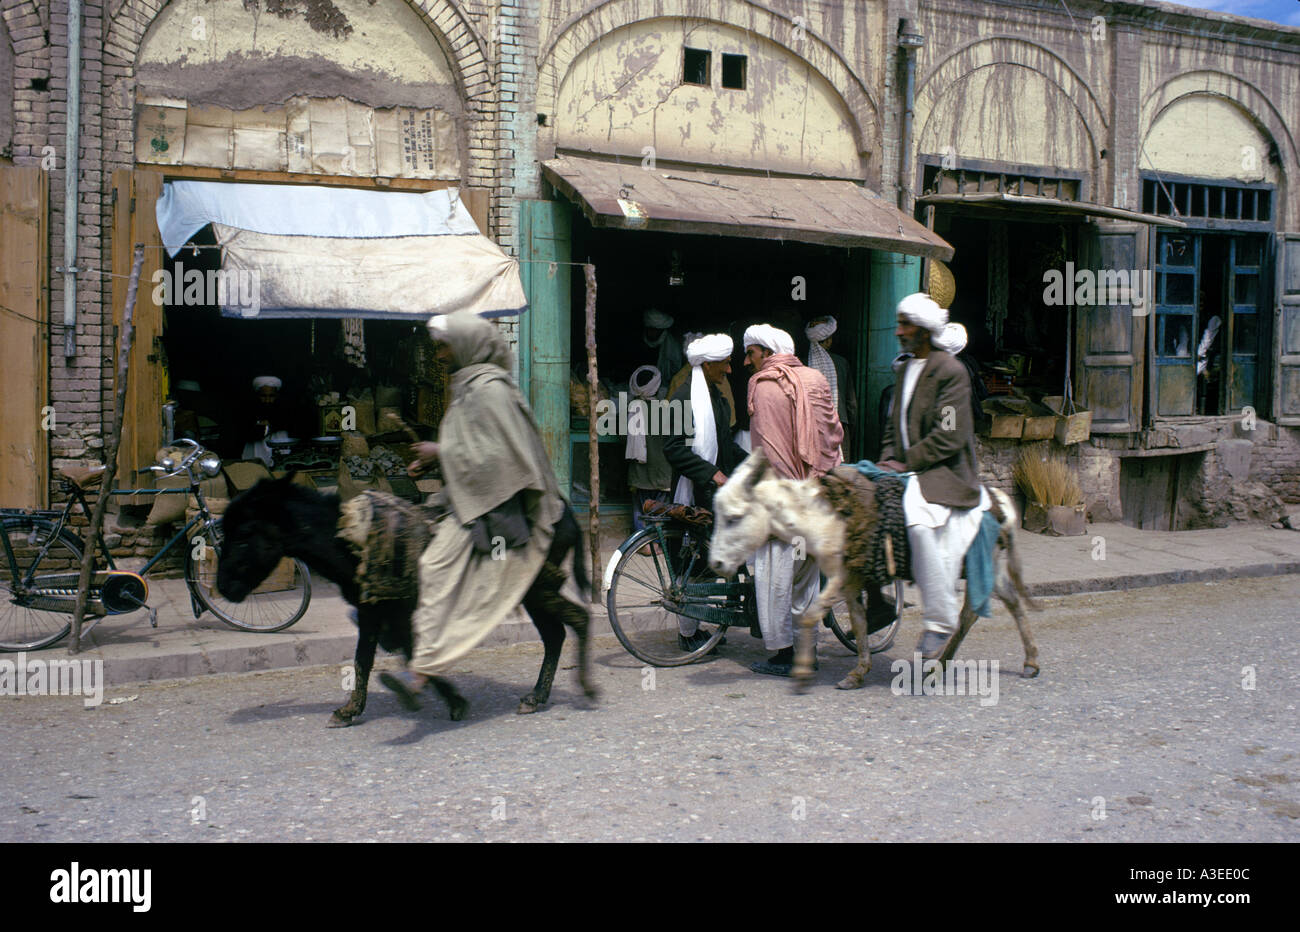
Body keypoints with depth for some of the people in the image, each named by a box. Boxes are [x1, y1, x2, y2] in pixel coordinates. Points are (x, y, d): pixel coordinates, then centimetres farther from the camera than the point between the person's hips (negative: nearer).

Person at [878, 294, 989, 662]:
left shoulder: (951, 371, -9)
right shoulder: (904, 371, 18)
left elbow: (949, 436, -15)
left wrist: (907, 462, -14)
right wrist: (888, 458, 6)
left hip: (944, 473, -9)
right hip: (908, 471, 9)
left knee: (918, 520, -33)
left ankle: (941, 623, -22)